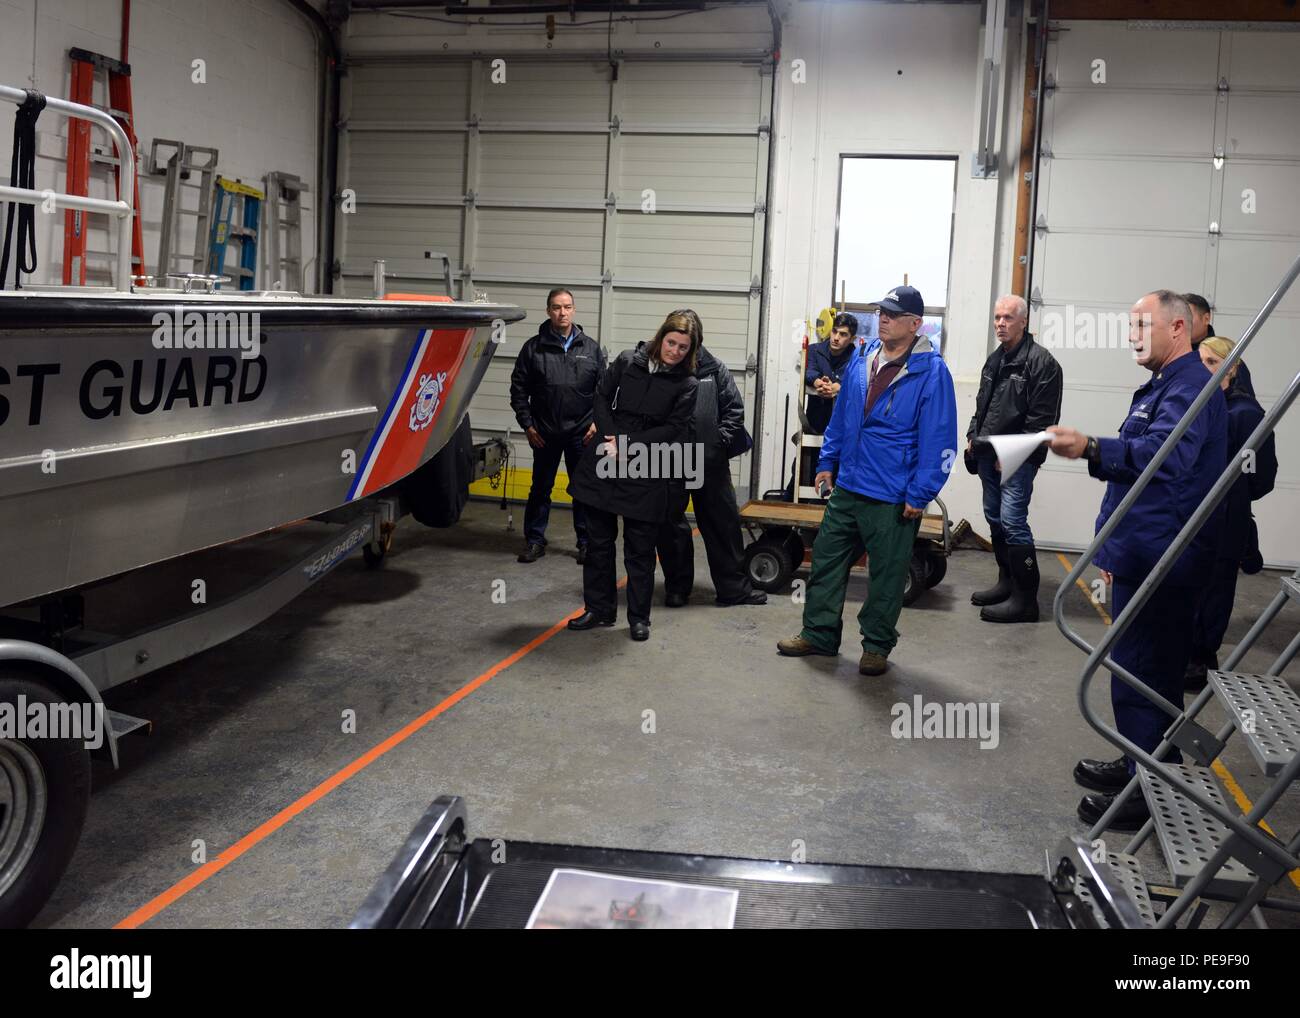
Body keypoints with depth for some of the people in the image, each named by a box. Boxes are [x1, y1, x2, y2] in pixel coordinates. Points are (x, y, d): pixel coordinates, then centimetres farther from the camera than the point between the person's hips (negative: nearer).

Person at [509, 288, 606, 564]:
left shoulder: (591, 347, 3)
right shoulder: (533, 347, -1)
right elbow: (518, 388, 2)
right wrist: (527, 424, -2)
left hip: (582, 433, 0)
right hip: (544, 434, 0)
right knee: (541, 488, 9)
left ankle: (586, 542, 18)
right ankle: (534, 541, 20)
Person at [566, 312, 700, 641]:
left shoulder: (687, 385, -3)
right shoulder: (627, 361, 3)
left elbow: (673, 428, -9)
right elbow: (602, 398, 5)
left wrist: (627, 445, -14)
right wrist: (611, 439, -9)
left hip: (645, 472, -2)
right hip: (605, 462, 3)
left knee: (640, 547, 3)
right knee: (598, 540, 10)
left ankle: (639, 617, 17)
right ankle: (599, 609, 23)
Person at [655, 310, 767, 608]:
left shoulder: (714, 369, 0)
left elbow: (735, 409, 4)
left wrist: (720, 441, -5)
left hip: (710, 463, 2)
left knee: (724, 523, 8)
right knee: (671, 526, 9)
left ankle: (733, 587, 20)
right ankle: (677, 586, 25)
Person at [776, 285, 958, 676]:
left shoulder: (931, 372, -14)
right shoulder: (862, 360, 6)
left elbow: (938, 439, -14)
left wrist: (919, 495, -15)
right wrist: (827, 462, 14)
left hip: (893, 499, -6)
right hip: (847, 487, 6)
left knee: (887, 574, 7)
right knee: (826, 559, 12)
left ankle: (877, 646, 23)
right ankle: (819, 633, 27)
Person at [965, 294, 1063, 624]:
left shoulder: (1040, 362, -12)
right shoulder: (995, 359, 16)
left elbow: (1042, 417, -17)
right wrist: (973, 436, 15)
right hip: (989, 454, 9)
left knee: (1012, 520, -14)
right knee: (995, 518, 15)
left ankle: (1025, 599, -9)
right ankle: (1007, 582, 28)